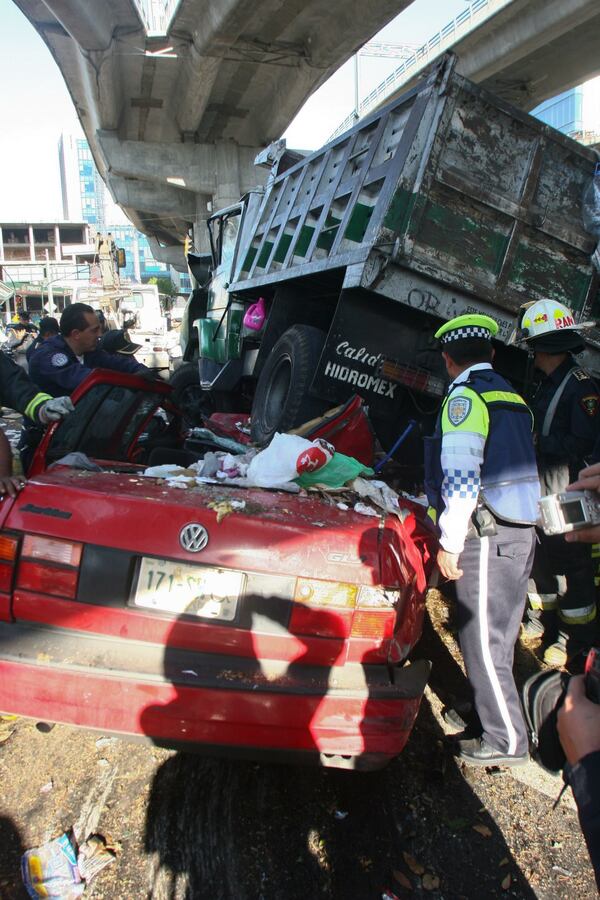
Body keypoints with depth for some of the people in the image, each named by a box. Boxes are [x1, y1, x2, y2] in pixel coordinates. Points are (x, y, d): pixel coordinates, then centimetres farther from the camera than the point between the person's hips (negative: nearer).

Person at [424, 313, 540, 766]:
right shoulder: (510, 395, 18)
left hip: (488, 535, -9)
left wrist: (449, 542, -15)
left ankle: (507, 741, 12)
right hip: (520, 533, 9)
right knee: (497, 637, 18)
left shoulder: (465, 395, -10)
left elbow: (461, 475, -20)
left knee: (483, 641, 1)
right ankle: (494, 714, 31)